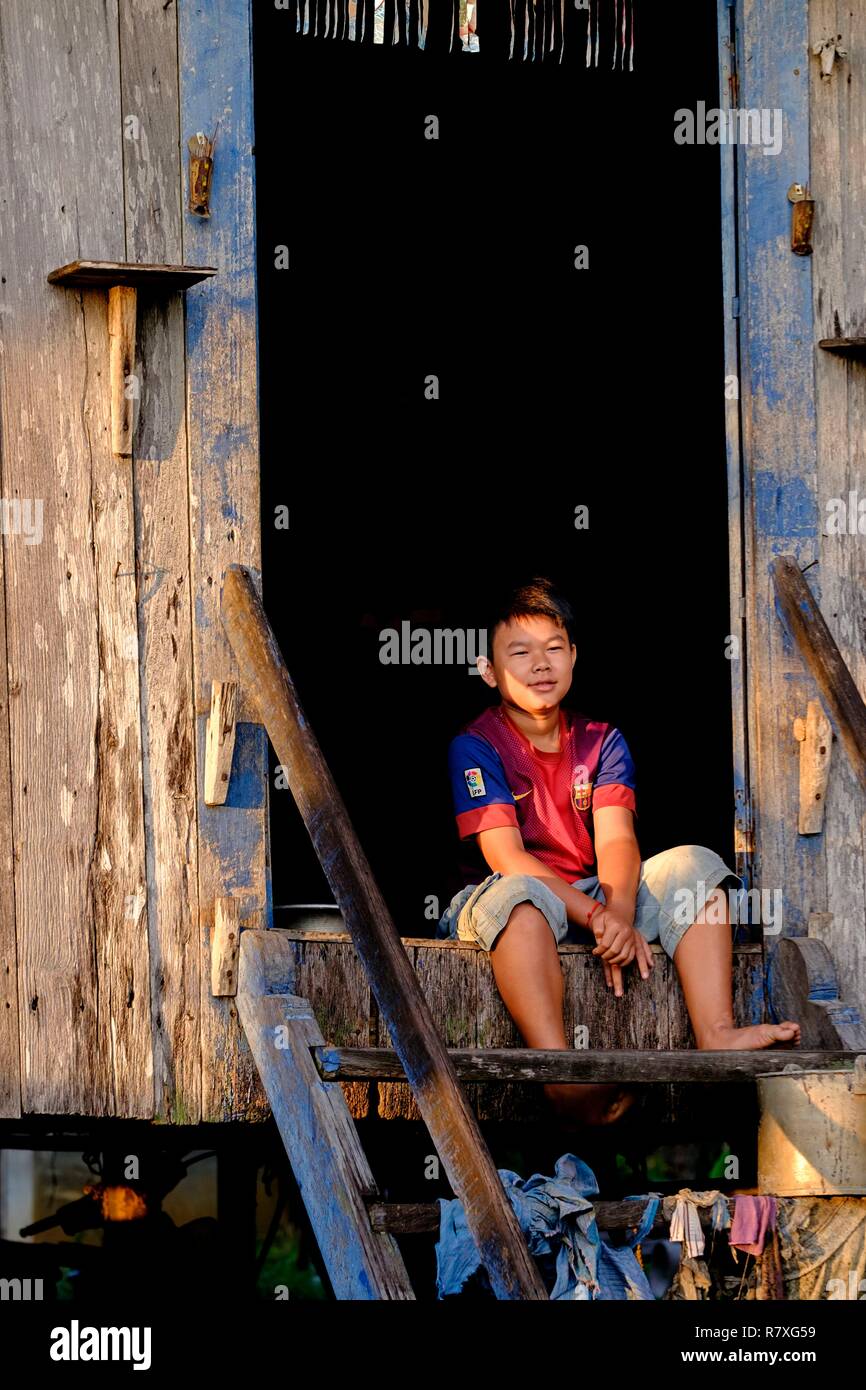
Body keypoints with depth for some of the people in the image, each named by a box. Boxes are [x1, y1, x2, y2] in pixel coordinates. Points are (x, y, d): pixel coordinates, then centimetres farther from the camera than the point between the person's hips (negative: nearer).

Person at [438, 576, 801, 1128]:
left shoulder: (600, 741, 9)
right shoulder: (475, 747, -5)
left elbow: (616, 840, -6)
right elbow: (506, 857, -17)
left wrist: (619, 915, -28)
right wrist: (597, 918, -29)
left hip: (594, 899, 5)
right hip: (498, 908, -5)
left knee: (693, 865, -16)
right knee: (520, 895, -40)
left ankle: (716, 1034, -36)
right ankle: (563, 1079, -59)